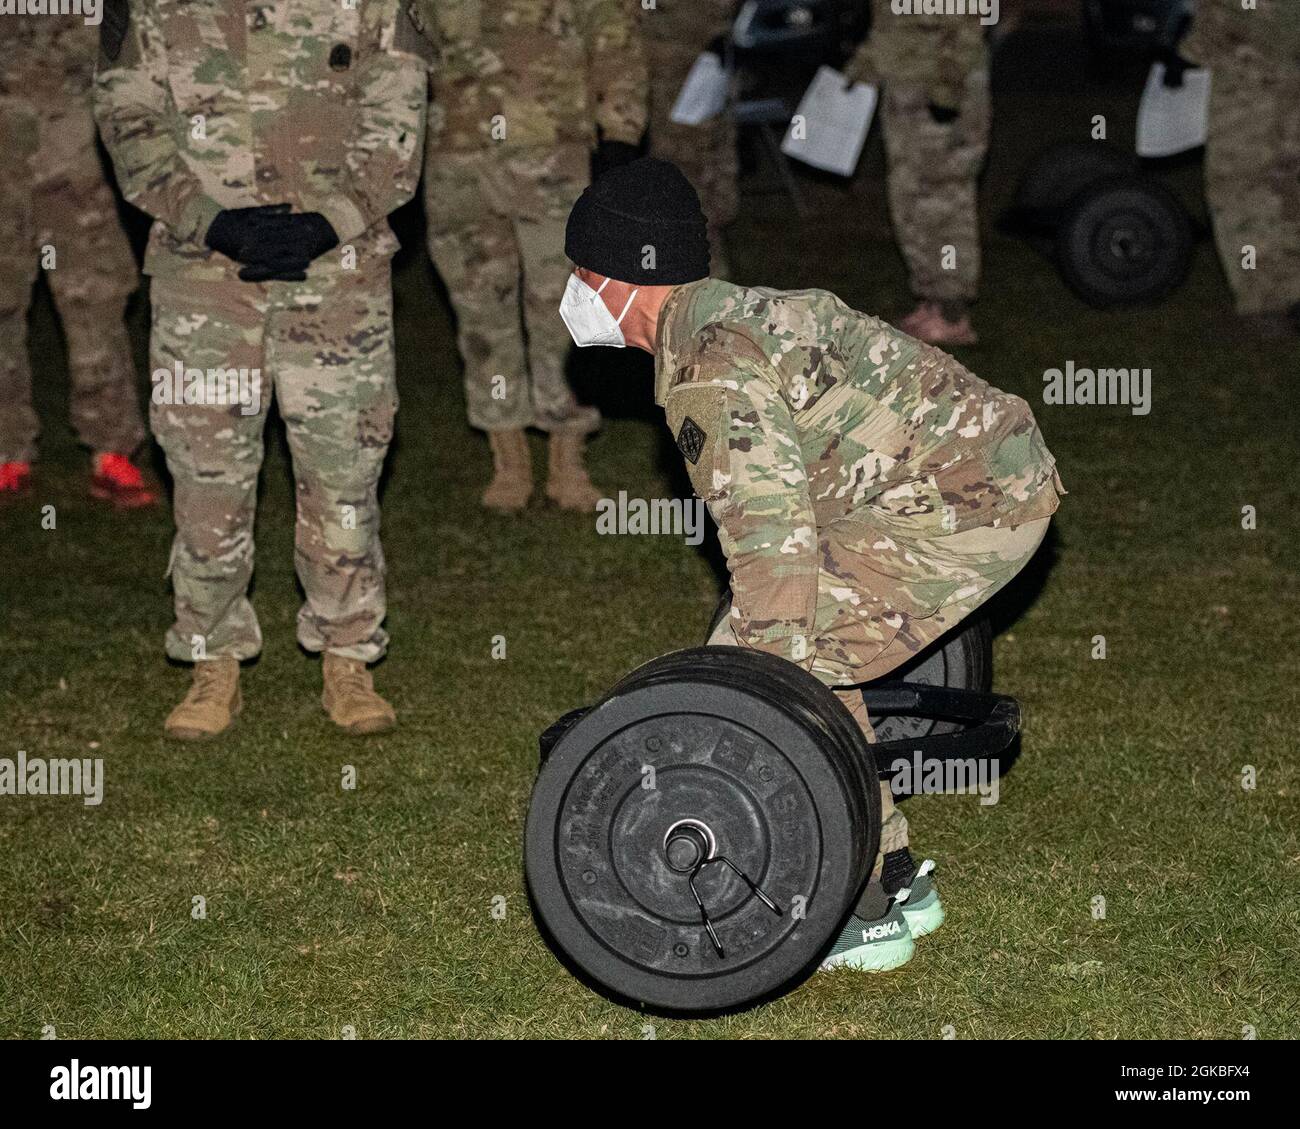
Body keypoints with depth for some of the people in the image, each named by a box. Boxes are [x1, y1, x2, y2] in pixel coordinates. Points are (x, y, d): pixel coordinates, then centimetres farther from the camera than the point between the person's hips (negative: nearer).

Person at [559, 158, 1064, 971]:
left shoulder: (709, 365, -14)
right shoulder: (739, 315, 18)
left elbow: (773, 543, -21)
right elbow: (789, 503, 30)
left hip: (960, 507, -10)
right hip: (999, 480, 10)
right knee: (797, 654, 19)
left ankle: (860, 914, 1)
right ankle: (895, 881, 24)